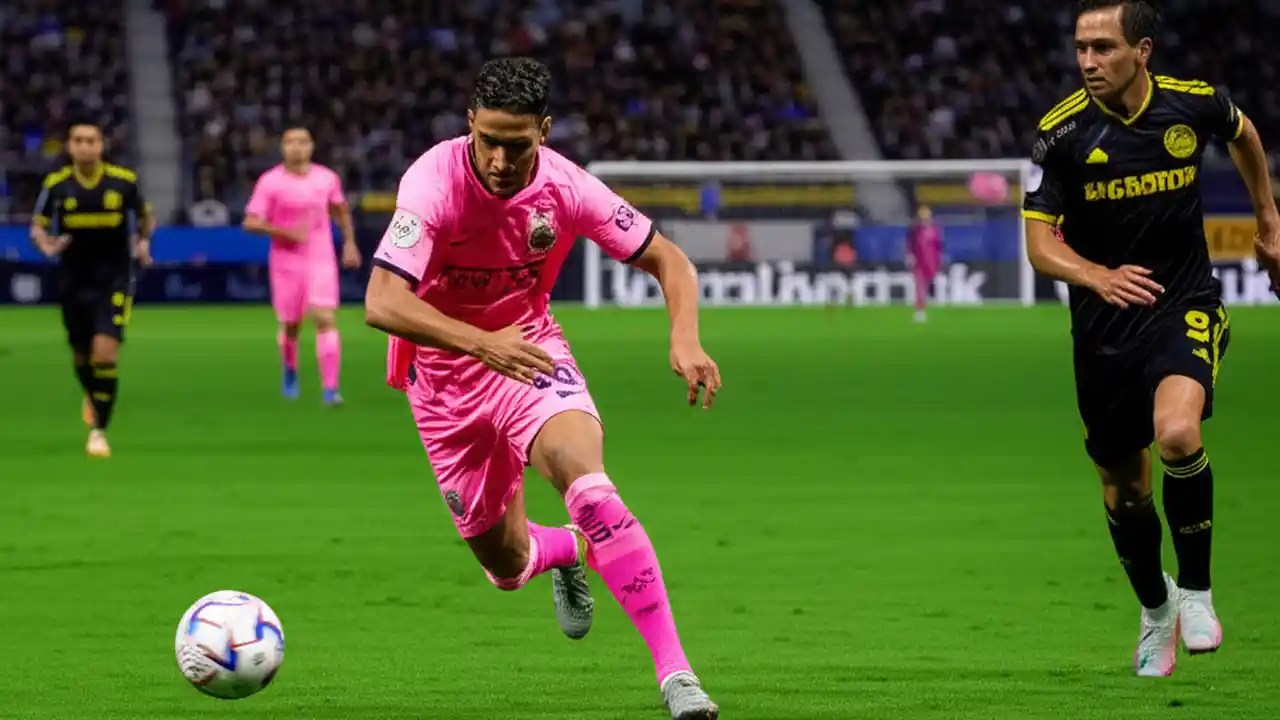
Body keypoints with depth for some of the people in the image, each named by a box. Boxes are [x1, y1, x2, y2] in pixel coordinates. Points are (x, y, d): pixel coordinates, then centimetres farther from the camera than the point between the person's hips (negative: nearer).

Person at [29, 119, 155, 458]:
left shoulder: (124, 181, -7)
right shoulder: (56, 184, -6)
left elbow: (146, 216, 11)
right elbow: (37, 226, 4)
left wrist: (143, 242, -7)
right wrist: (46, 244, -17)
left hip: (114, 280, -2)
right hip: (74, 281, 2)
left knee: (105, 352, -18)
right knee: (82, 357, 14)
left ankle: (99, 430, -8)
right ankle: (92, 396, 50)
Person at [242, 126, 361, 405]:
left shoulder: (327, 178, 3)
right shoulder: (270, 182, -6)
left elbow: (341, 211, 22)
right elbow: (251, 222, -10)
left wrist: (349, 242, 16)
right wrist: (285, 232, -21)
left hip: (321, 261, 1)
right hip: (286, 263, -1)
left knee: (326, 319, -15)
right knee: (290, 325, 9)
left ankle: (330, 388, -19)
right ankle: (290, 375, 39)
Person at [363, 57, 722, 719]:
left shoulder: (565, 187, -17)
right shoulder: (435, 183, -26)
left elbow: (667, 260, -4)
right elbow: (382, 302, -36)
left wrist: (686, 338, -24)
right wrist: (482, 343, -49)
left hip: (529, 349, 0)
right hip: (444, 372, 0)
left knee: (588, 484, -29)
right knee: (506, 565, 6)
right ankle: (568, 552, 46)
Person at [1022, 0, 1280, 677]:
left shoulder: (1193, 103, -9)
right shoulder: (1061, 132, -13)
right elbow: (1040, 242, -12)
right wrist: (1100, 277, -32)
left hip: (1185, 304, -2)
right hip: (1104, 324, 2)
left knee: (1177, 434, -29)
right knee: (1122, 487, 11)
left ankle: (1195, 588, -6)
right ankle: (1154, 608, 39)